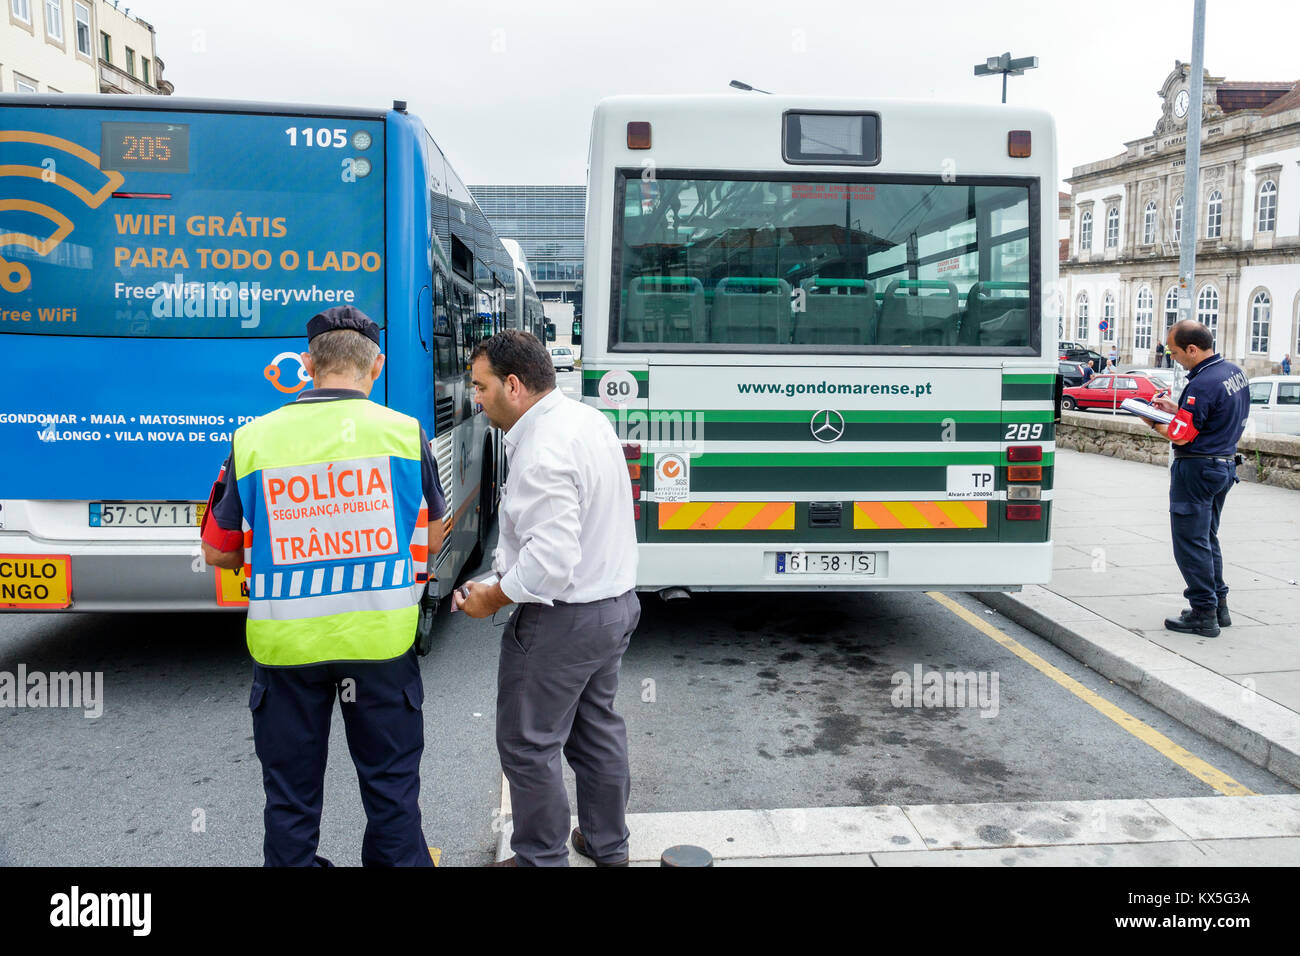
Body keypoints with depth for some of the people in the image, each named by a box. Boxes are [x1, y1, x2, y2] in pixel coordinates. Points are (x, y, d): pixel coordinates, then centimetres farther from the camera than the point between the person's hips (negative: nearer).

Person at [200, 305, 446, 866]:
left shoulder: (253, 440, -6)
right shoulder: (404, 433, -8)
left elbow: (217, 552, 3)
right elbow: (432, 541, 3)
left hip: (286, 645, 1)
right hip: (381, 639, 0)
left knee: (290, 801, 19)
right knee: (391, 788, 17)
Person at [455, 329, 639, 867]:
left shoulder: (542, 453, -26)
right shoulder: (589, 419, 5)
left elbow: (551, 562, -32)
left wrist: (493, 598, -15)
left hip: (562, 619, -10)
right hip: (617, 600, 10)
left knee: (528, 744, 7)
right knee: (597, 727, 22)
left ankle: (543, 859, 22)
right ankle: (607, 844, 38)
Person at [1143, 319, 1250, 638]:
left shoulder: (1202, 384, -23)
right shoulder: (1234, 372, 7)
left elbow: (1180, 436, -21)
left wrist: (1153, 422, -4)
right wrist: (1176, 408, 13)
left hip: (1197, 468, -10)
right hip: (1225, 464, 10)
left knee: (1190, 541, -1)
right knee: (1207, 538, 20)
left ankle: (1204, 614, 3)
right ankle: (1219, 605, 25)